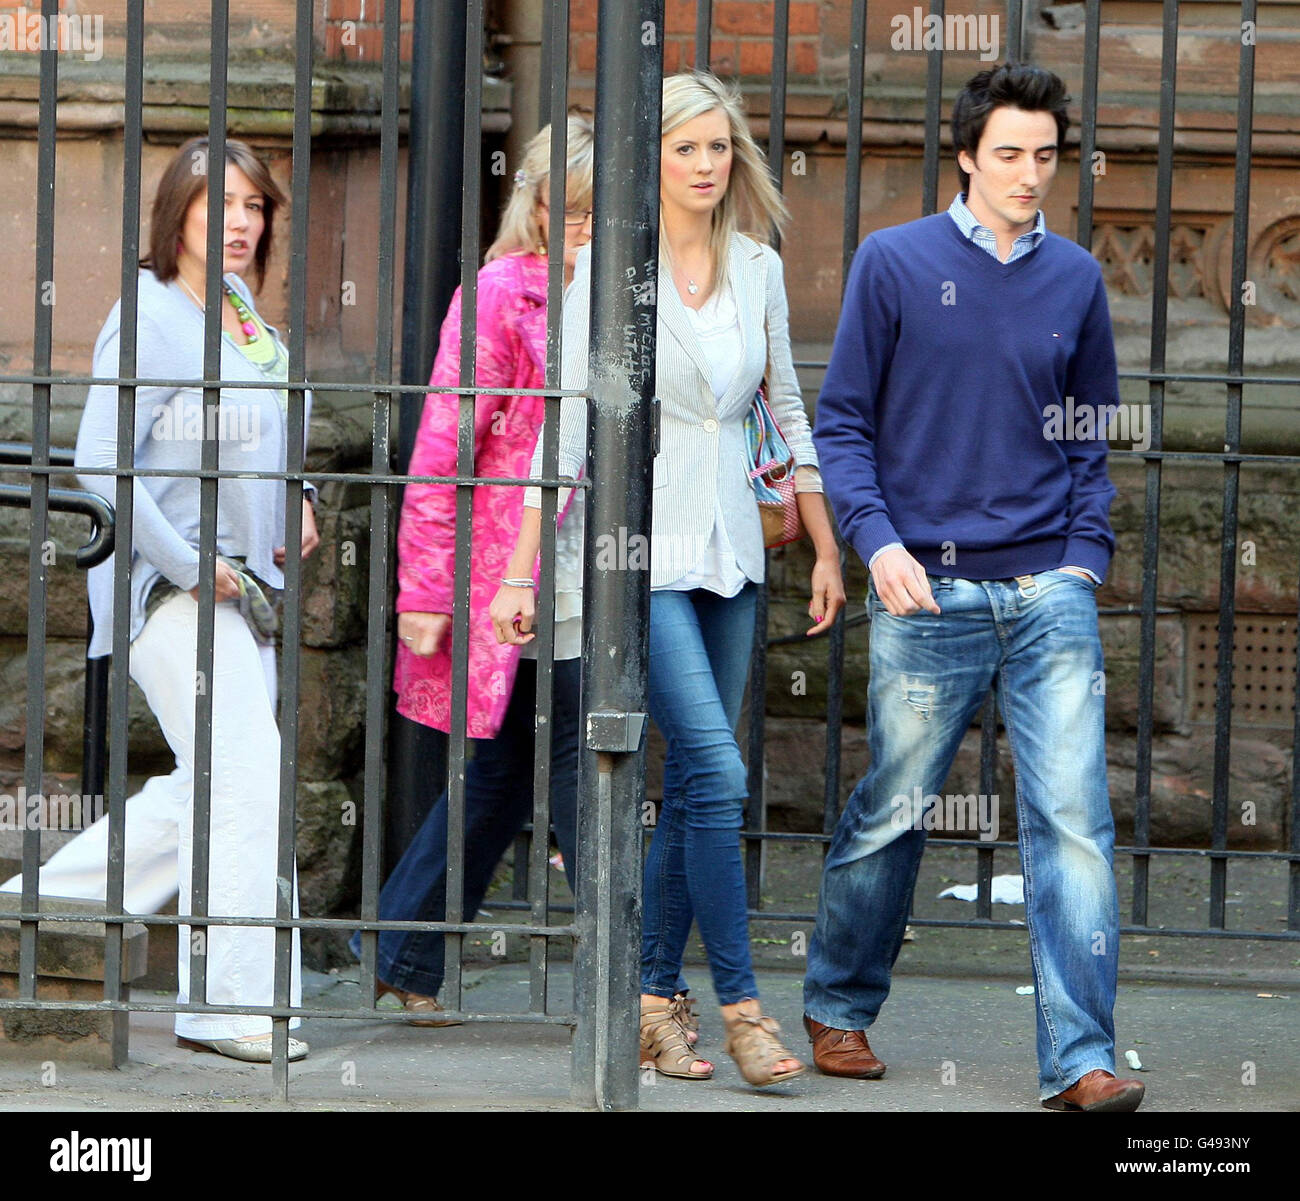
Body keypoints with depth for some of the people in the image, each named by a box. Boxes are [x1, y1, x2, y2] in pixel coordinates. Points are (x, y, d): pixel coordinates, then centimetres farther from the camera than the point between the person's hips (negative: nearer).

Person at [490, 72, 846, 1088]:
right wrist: (521, 574, -8)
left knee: (694, 785, 6)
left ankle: (655, 1000, 13)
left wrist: (827, 549, 14)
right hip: (642, 547, -5)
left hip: (730, 548, 5)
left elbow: (789, 411, 16)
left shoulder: (758, 269, 8)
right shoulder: (610, 270, -5)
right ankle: (740, 1003, -8)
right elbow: (565, 426, -6)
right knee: (715, 772, -14)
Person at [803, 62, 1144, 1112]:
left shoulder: (1076, 279, 10)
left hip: (1049, 594, 2)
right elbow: (842, 422, 3)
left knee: (1073, 822, -8)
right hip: (928, 594, -2)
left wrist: (1085, 556, 5)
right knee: (890, 817, 8)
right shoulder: (894, 262, 2)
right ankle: (839, 1010, 29)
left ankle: (1081, 1060, -7)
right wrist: (878, 542, -10)